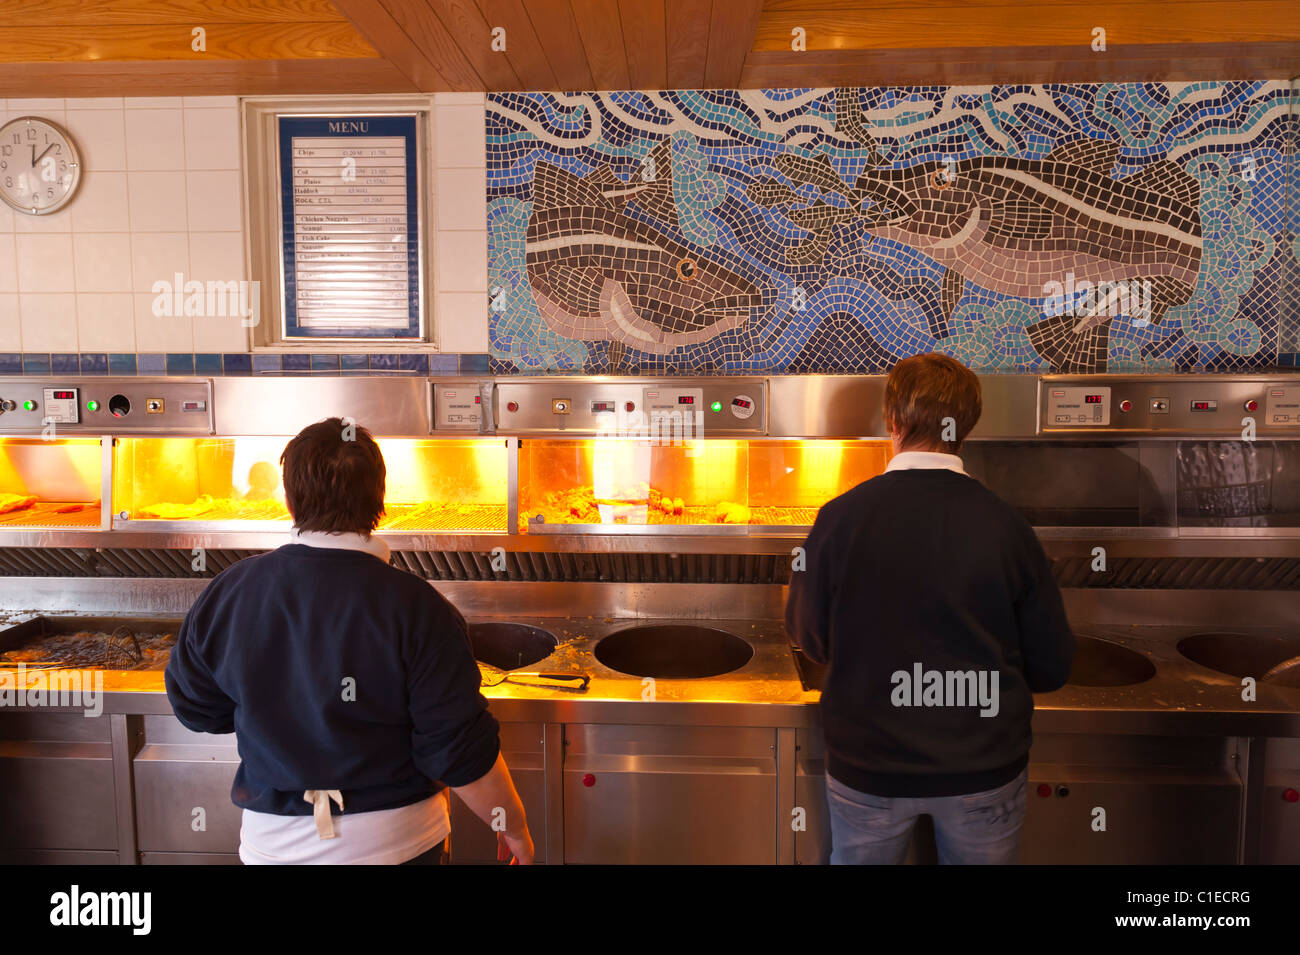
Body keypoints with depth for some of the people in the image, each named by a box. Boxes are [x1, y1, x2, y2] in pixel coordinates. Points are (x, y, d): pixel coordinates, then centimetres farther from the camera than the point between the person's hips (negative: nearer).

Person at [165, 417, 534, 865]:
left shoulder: (226, 593, -12)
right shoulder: (418, 610, -23)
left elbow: (195, 708, 4)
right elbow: (461, 754, -19)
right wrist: (515, 827, -3)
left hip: (274, 840, 3)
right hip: (395, 842, -3)